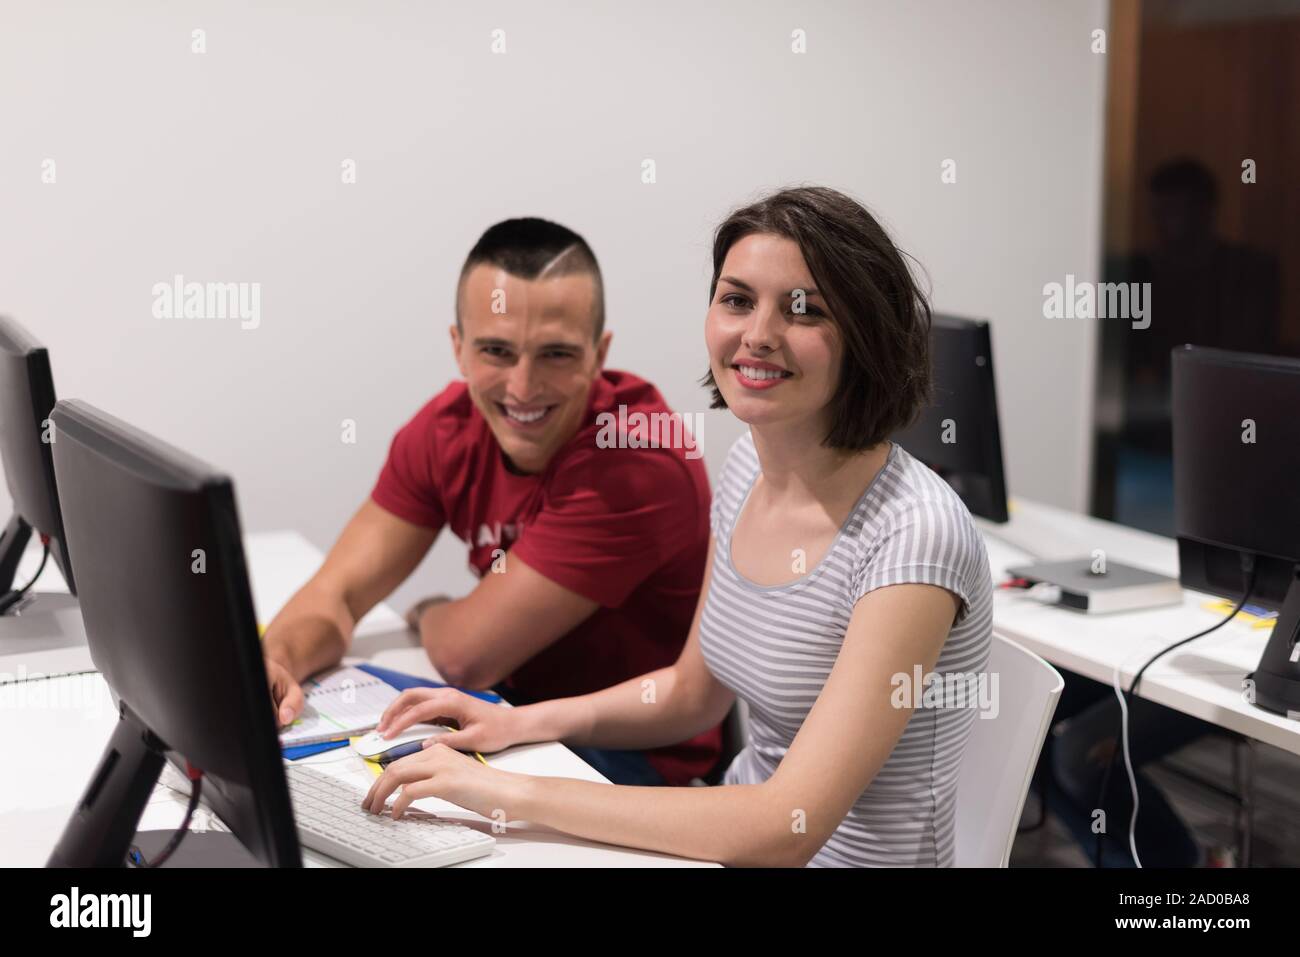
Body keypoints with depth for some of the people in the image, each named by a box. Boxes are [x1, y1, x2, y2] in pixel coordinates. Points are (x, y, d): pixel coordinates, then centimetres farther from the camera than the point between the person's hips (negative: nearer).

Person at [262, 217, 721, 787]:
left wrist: (427, 615, -2)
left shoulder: (639, 462, -28)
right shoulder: (449, 427, -5)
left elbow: (466, 654, -24)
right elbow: (336, 594, -4)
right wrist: (275, 661, -25)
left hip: (634, 757, -6)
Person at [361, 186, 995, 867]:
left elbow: (788, 831, -28)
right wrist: (518, 723, -2)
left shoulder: (911, 535, -25)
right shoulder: (750, 464, -1)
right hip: (741, 836, 6)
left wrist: (511, 793, -28)